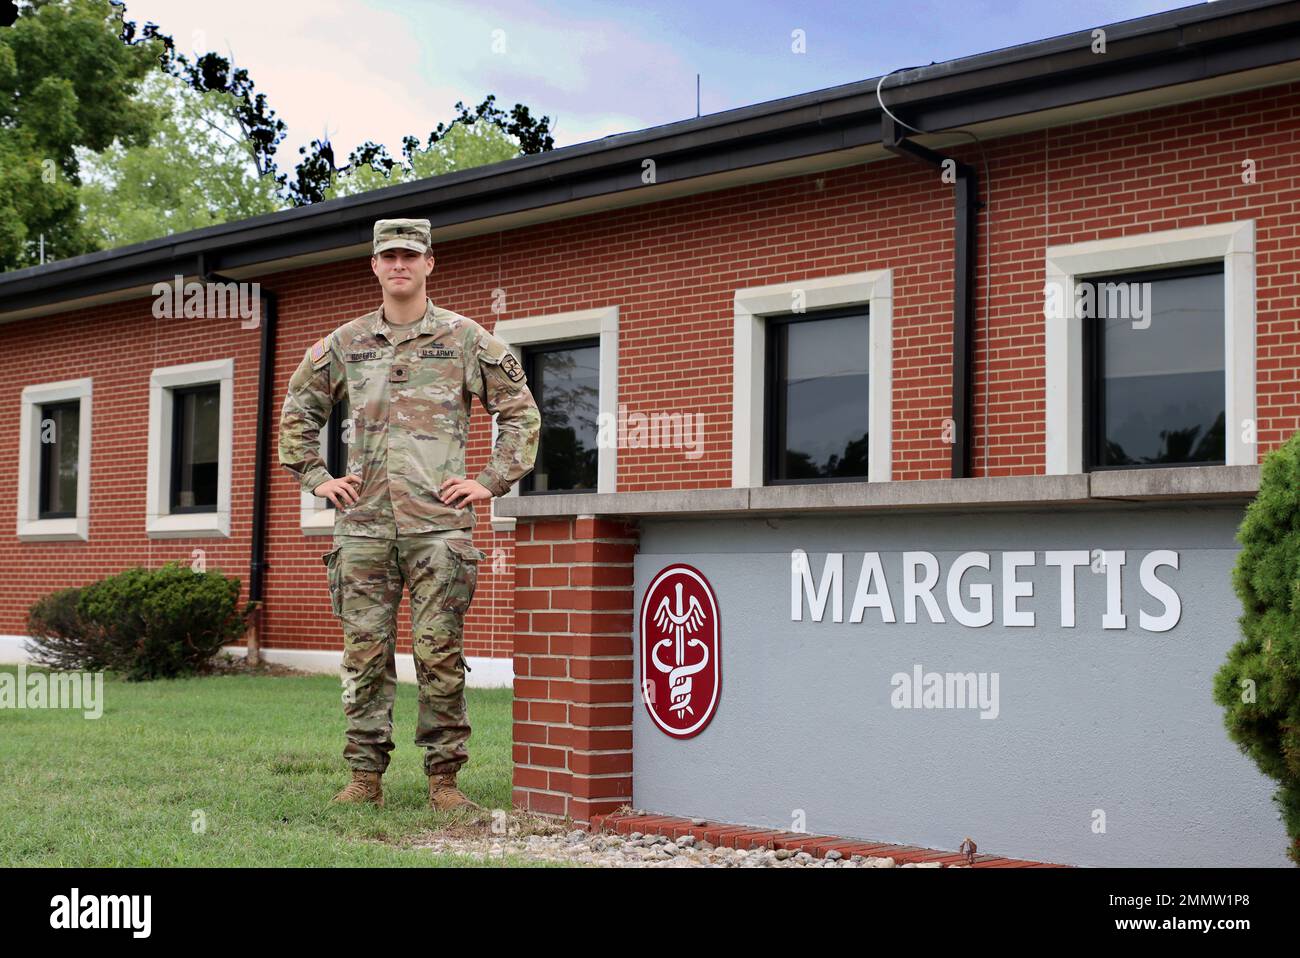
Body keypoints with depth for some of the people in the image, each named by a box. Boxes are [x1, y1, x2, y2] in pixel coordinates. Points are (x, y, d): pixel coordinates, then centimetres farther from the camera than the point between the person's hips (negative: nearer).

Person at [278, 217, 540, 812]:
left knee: (440, 654, -2)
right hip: (363, 524, 2)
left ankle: (443, 777, 7)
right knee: (365, 653, 4)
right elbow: (296, 413, 23)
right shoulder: (343, 345, 12)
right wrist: (317, 478, 12)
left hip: (438, 524, -2)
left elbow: (521, 414, 9)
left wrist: (490, 482, 1)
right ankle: (365, 775, 12)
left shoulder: (466, 340, 5)